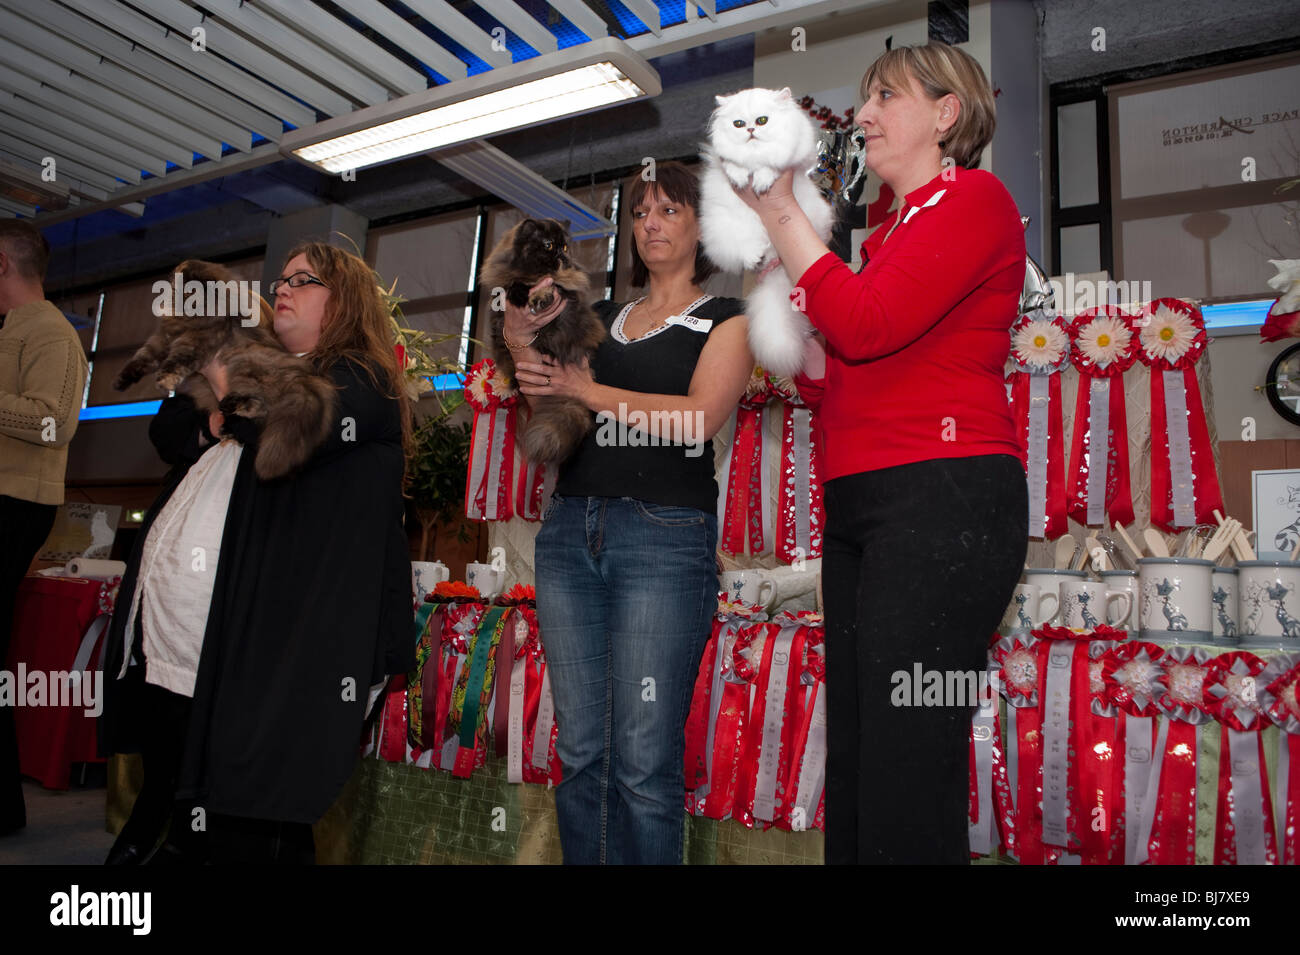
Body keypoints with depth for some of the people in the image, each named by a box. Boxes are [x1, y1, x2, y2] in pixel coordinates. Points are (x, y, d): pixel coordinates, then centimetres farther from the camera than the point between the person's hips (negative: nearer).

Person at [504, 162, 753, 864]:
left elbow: (698, 418, -10)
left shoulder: (725, 319, 7)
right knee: (580, 751, 8)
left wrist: (587, 388, -6)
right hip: (570, 530, 5)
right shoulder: (601, 318, 21)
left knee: (644, 761, -6)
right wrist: (524, 350, 1)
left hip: (665, 536, -4)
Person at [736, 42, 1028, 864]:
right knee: (855, 755, 11)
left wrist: (783, 215, -4)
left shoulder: (974, 198, 0)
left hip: (943, 497, -9)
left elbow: (866, 325, -15)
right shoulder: (893, 232, 24)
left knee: (905, 763, -8)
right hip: (859, 504, 9)